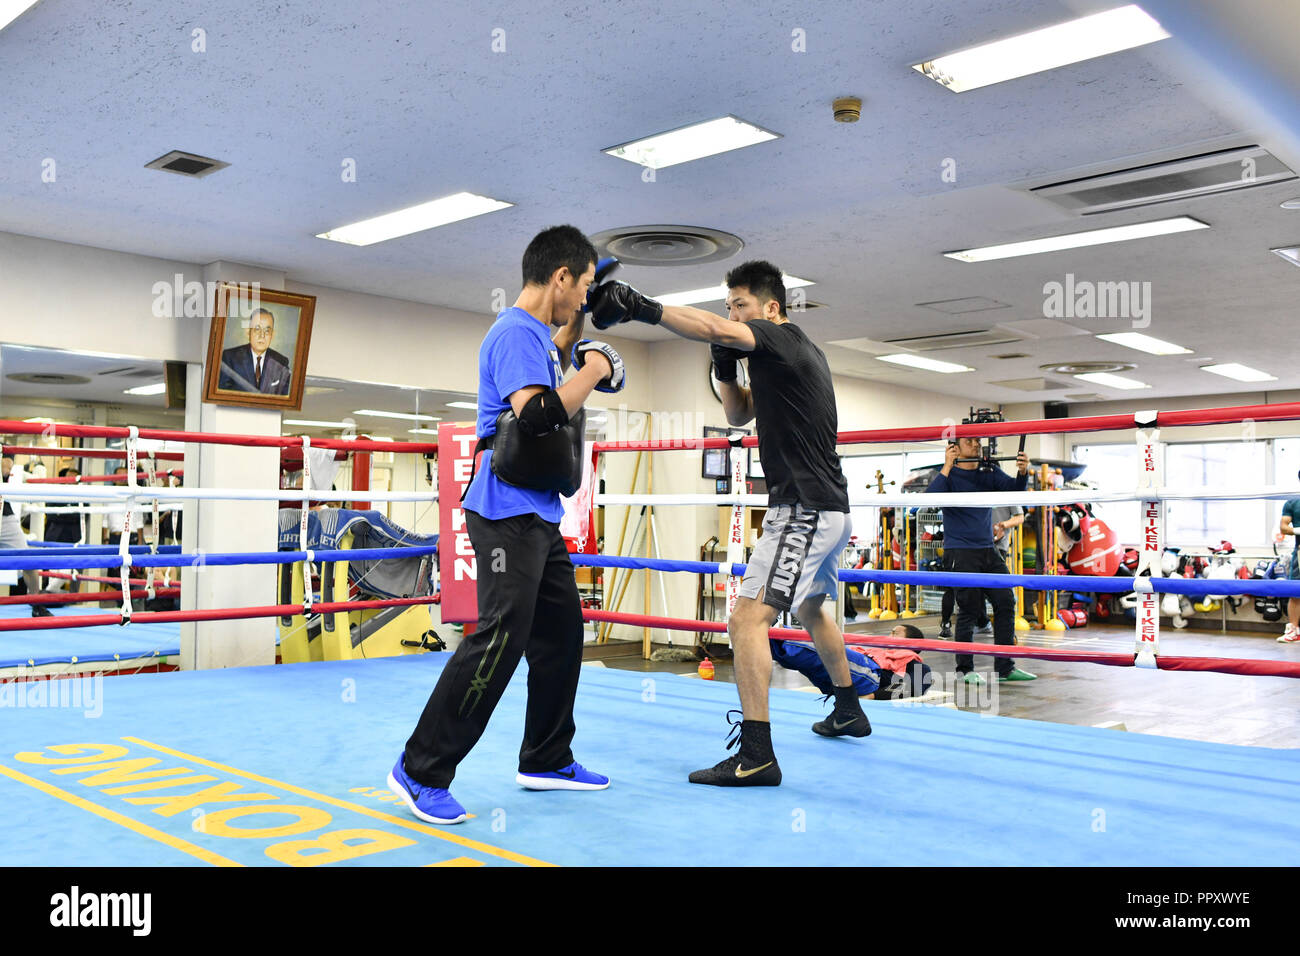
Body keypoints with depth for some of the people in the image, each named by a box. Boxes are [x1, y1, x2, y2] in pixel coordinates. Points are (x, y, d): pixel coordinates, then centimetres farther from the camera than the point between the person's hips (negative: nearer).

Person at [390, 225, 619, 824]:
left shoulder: (535, 333, 16)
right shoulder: (516, 332, -14)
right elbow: (535, 412, -28)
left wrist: (575, 329, 26)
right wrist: (593, 371, -14)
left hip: (538, 515, 11)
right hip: (509, 511, -11)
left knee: (561, 633, 14)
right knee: (499, 640, -13)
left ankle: (546, 760, 26)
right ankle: (422, 771, -3)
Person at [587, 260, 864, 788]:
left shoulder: (785, 340, -11)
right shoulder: (796, 354, 18)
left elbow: (713, 329, -30)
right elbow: (740, 414, 23)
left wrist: (642, 308, -35)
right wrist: (724, 370, 7)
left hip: (804, 510, -11)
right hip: (827, 509, 11)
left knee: (747, 619, -16)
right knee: (811, 607, 28)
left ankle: (756, 756, -17)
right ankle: (848, 712, 43)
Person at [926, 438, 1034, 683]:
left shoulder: (989, 473, 10)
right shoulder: (950, 475, -5)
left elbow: (1014, 488, -2)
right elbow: (931, 497, -22)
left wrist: (1022, 472, -22)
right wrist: (947, 467, -28)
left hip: (988, 550, 6)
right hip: (960, 551, -6)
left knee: (1006, 602, 2)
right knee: (969, 610, -4)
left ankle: (1005, 667, 11)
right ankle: (964, 669, 9)